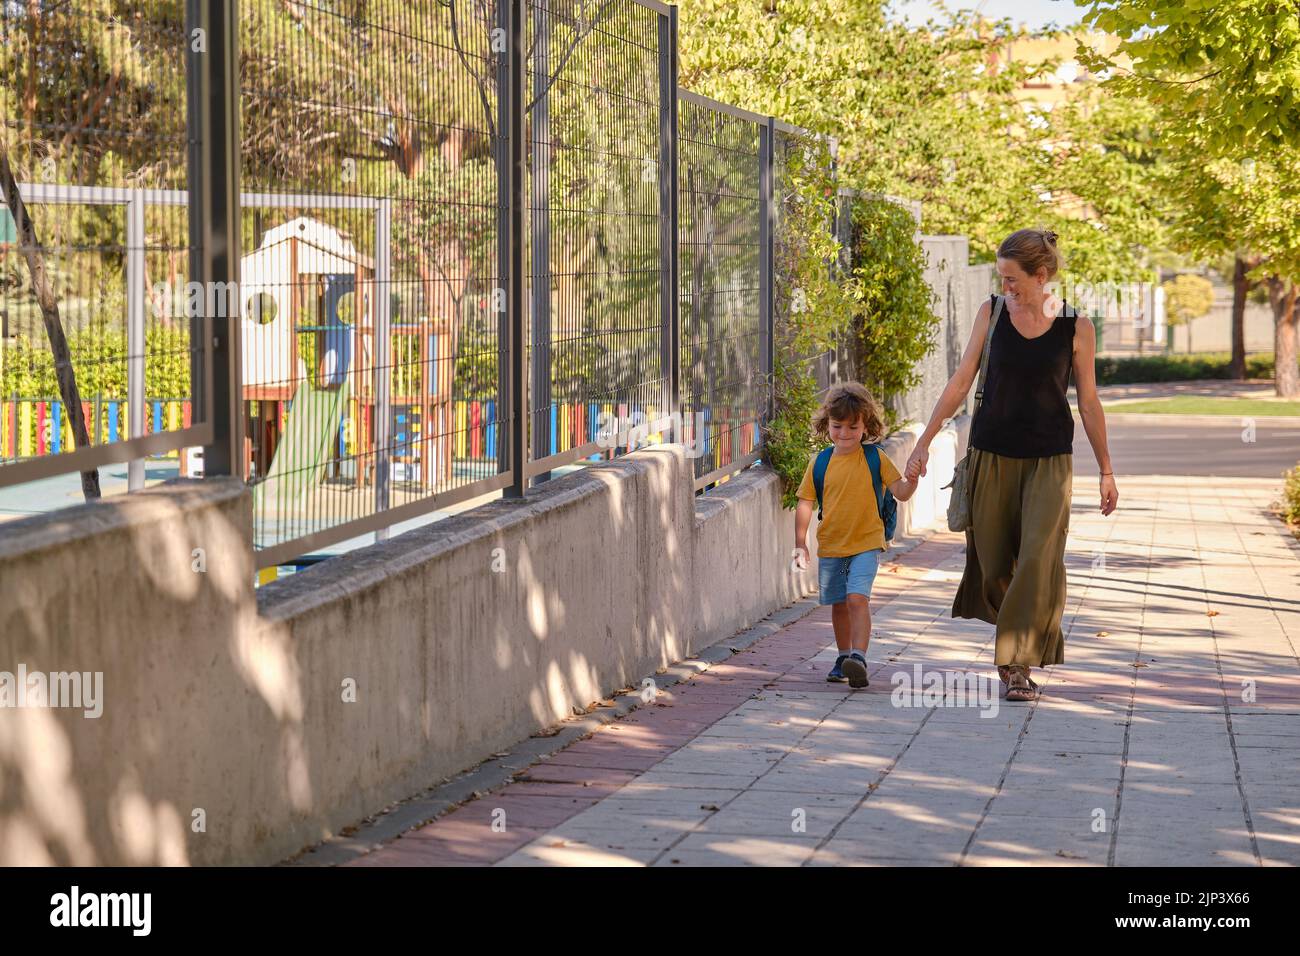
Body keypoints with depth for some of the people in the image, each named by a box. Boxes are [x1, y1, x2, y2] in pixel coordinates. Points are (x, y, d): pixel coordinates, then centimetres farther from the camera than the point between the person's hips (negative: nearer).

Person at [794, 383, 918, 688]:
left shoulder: (875, 459, -3)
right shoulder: (820, 463, 2)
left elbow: (901, 493, -2)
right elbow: (805, 503, 6)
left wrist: (912, 480, -24)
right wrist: (800, 543, 0)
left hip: (866, 543, -3)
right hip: (830, 546, 3)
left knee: (857, 597, -19)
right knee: (839, 604, 12)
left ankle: (859, 657, -25)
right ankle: (844, 658, 27)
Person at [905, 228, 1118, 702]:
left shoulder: (1075, 327, -4)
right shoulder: (992, 312, 0)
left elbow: (1089, 402, 3)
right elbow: (961, 382, 5)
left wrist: (1106, 471, 7)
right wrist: (925, 440, 2)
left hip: (1049, 459, -2)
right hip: (991, 453, 2)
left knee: (1040, 558, -13)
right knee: (993, 561, 5)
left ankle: (1019, 664, -7)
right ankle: (1036, 637, 29)